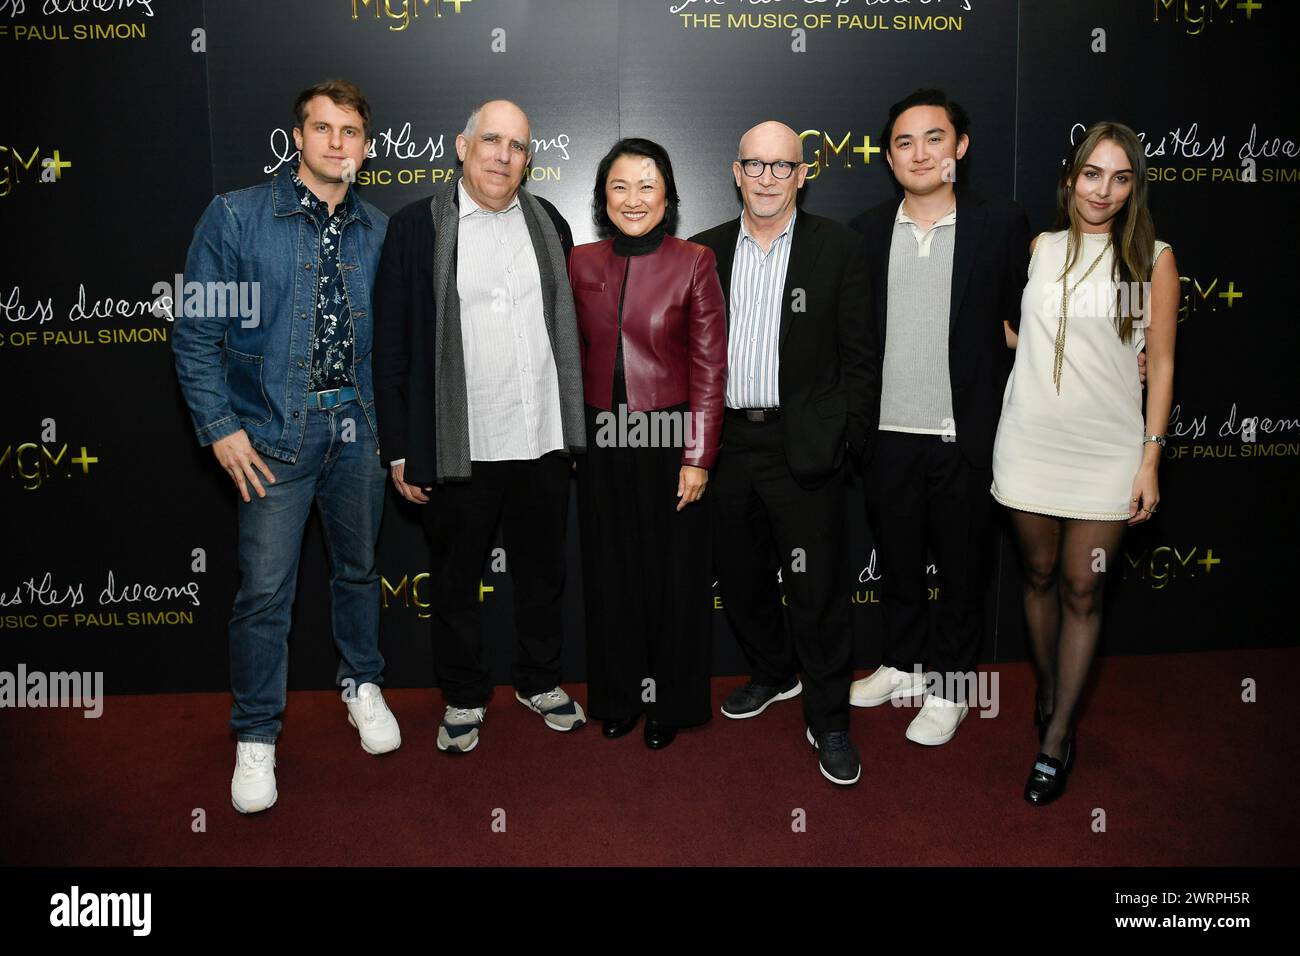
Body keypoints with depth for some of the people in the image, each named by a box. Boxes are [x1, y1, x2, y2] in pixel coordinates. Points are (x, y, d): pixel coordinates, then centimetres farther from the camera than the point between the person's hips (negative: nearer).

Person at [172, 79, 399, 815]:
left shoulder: (380, 231, 6)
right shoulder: (236, 217, -4)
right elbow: (197, 331, -4)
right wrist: (221, 427, -9)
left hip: (358, 428, 3)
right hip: (276, 432, -3)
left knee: (359, 566, 16)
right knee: (266, 587, 0)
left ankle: (363, 683, 39)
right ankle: (256, 733, 18)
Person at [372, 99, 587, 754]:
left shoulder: (549, 223, 7)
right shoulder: (417, 227, -4)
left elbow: (569, 326, 12)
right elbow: (391, 346, -5)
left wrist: (575, 426, 9)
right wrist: (400, 450, -7)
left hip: (544, 440, 4)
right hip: (460, 449, -3)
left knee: (542, 571, 17)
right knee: (455, 581, 12)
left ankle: (540, 681, 37)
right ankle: (464, 697, 31)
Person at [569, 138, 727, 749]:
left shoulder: (695, 263, -5)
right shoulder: (581, 262, 5)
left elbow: (709, 366, -7)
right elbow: (573, 356, 10)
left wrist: (698, 457, -11)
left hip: (668, 434, -3)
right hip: (601, 438, 4)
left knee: (673, 571, 8)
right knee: (611, 570, 13)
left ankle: (670, 700, 27)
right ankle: (620, 696, 31)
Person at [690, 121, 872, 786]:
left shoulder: (838, 249, -1)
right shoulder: (704, 251, 8)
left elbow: (857, 355, -1)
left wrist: (847, 439, -6)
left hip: (804, 446, -4)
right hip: (726, 443, 4)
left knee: (818, 590, 1)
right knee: (739, 574, 16)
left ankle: (829, 721, 17)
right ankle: (774, 673, 40)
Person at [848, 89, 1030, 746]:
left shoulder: (1002, 224, -3)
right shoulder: (865, 232, 5)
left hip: (965, 437, -2)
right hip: (887, 436, 3)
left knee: (962, 567, 10)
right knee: (897, 561, 16)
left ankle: (949, 686, 27)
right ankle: (903, 665, 36)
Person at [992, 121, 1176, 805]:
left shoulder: (1152, 258, 0)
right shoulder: (1041, 248, 5)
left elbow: (1160, 363, 0)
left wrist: (1150, 458, -3)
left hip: (1107, 452, -2)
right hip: (1030, 443, 2)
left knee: (1082, 592, 4)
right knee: (1039, 575, 14)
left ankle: (1057, 737, 16)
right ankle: (1046, 689, 37)